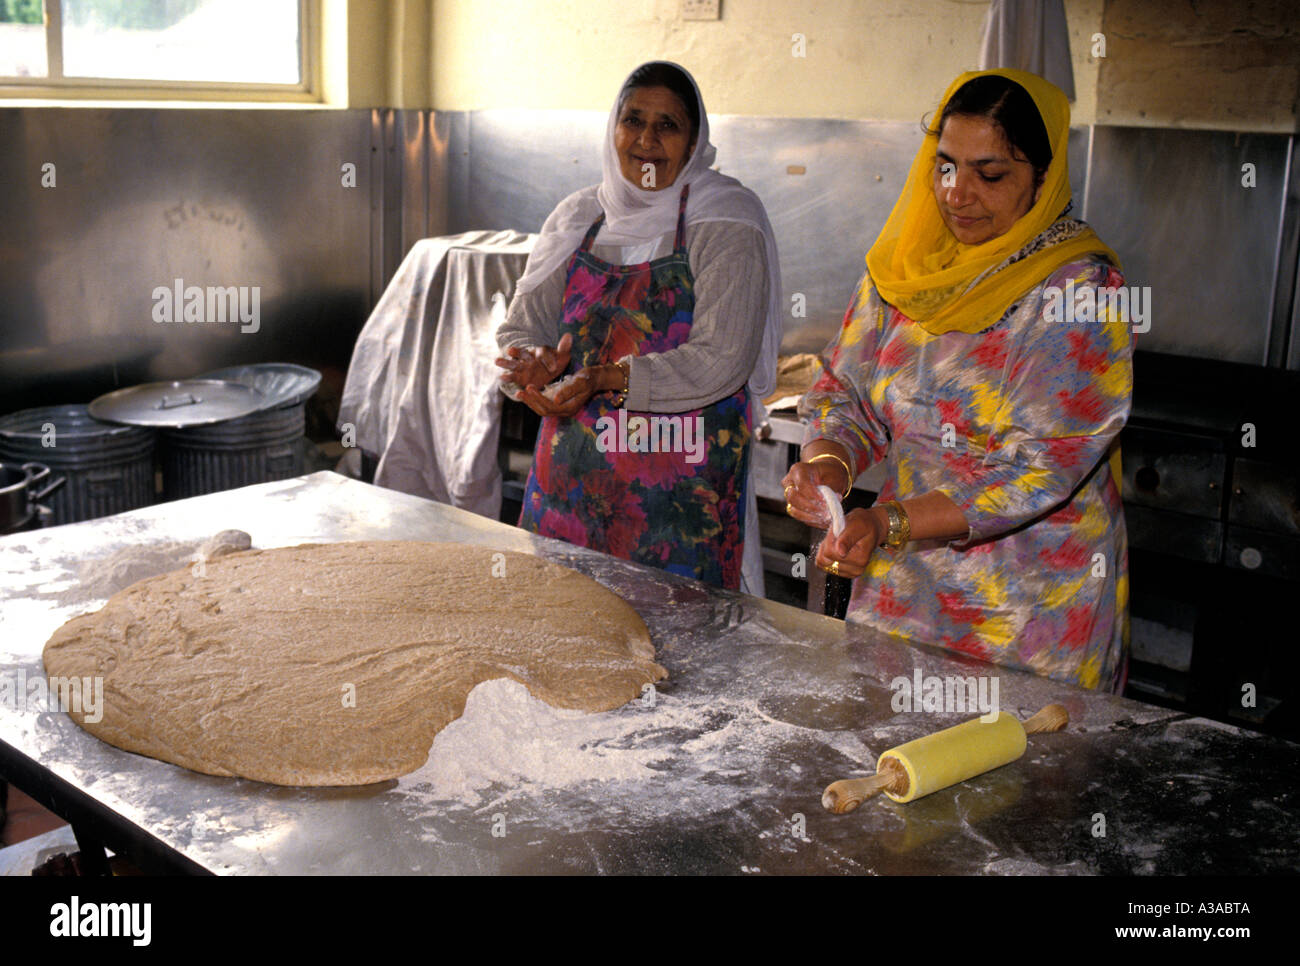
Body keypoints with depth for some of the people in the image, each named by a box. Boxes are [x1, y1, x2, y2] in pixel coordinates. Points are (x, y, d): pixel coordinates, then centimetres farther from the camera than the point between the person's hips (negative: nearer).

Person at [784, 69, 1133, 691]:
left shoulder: (1081, 288, -14)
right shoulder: (906, 265, 3)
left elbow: (1042, 467, -20)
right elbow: (846, 390, 6)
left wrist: (890, 522, -28)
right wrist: (825, 464, -17)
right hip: (904, 585, 5)